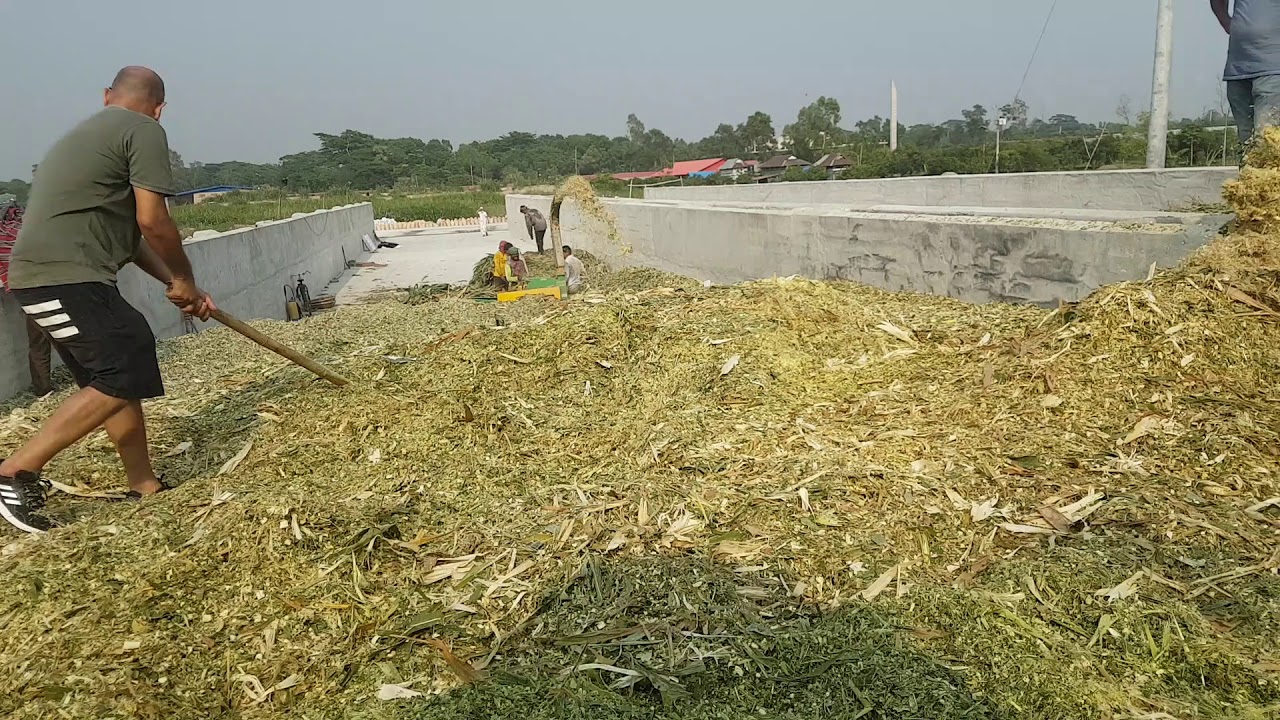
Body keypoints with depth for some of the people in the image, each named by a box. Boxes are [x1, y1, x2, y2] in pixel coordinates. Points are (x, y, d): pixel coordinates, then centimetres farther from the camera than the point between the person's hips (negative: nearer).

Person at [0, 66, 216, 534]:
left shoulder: (88, 134, 25)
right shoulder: (144, 130, -4)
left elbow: (125, 231, 24)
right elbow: (152, 220, -12)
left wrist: (175, 283, 21)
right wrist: (184, 279, 3)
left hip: (46, 276, 10)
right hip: (67, 278, -10)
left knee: (121, 371, 14)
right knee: (121, 380, -11)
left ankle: (144, 488, 20)